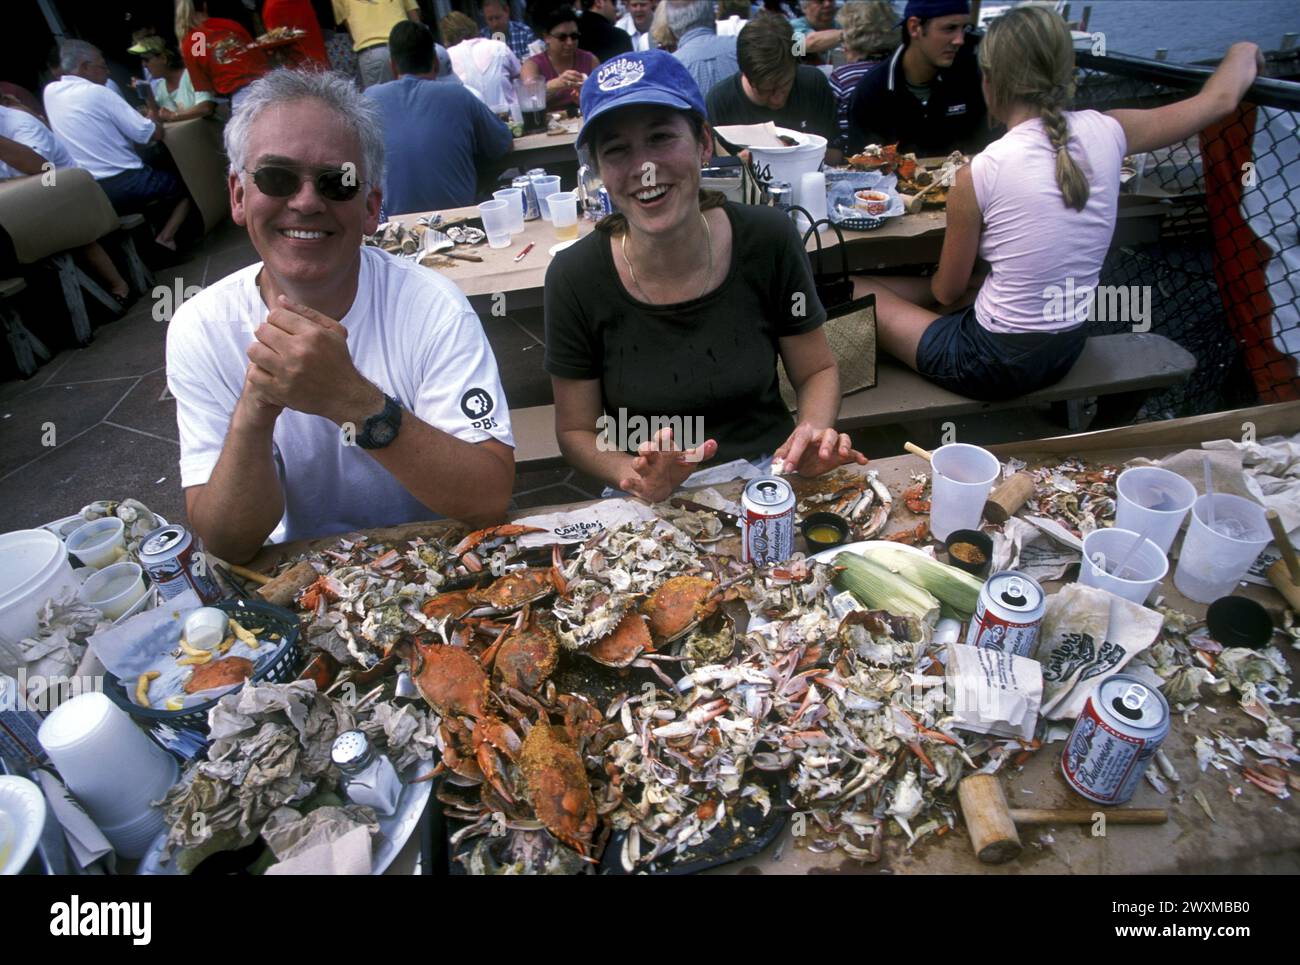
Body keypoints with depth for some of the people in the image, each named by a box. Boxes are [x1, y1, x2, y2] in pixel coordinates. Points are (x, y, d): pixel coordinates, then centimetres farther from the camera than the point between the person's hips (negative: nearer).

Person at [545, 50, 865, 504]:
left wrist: (813, 433, -16)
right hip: (653, 503, 1)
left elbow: (817, 370, 4)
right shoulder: (575, 277, -12)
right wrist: (636, 476, -20)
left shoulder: (768, 240, -9)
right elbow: (576, 431, -2)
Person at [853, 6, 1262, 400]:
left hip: (995, 366, -7)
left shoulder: (977, 175, -19)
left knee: (854, 291, 8)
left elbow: (948, 292, -6)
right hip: (1066, 351, 7)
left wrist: (935, 283, 17)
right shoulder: (1106, 132, -6)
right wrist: (1244, 50, 35)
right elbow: (1218, 99, 14)